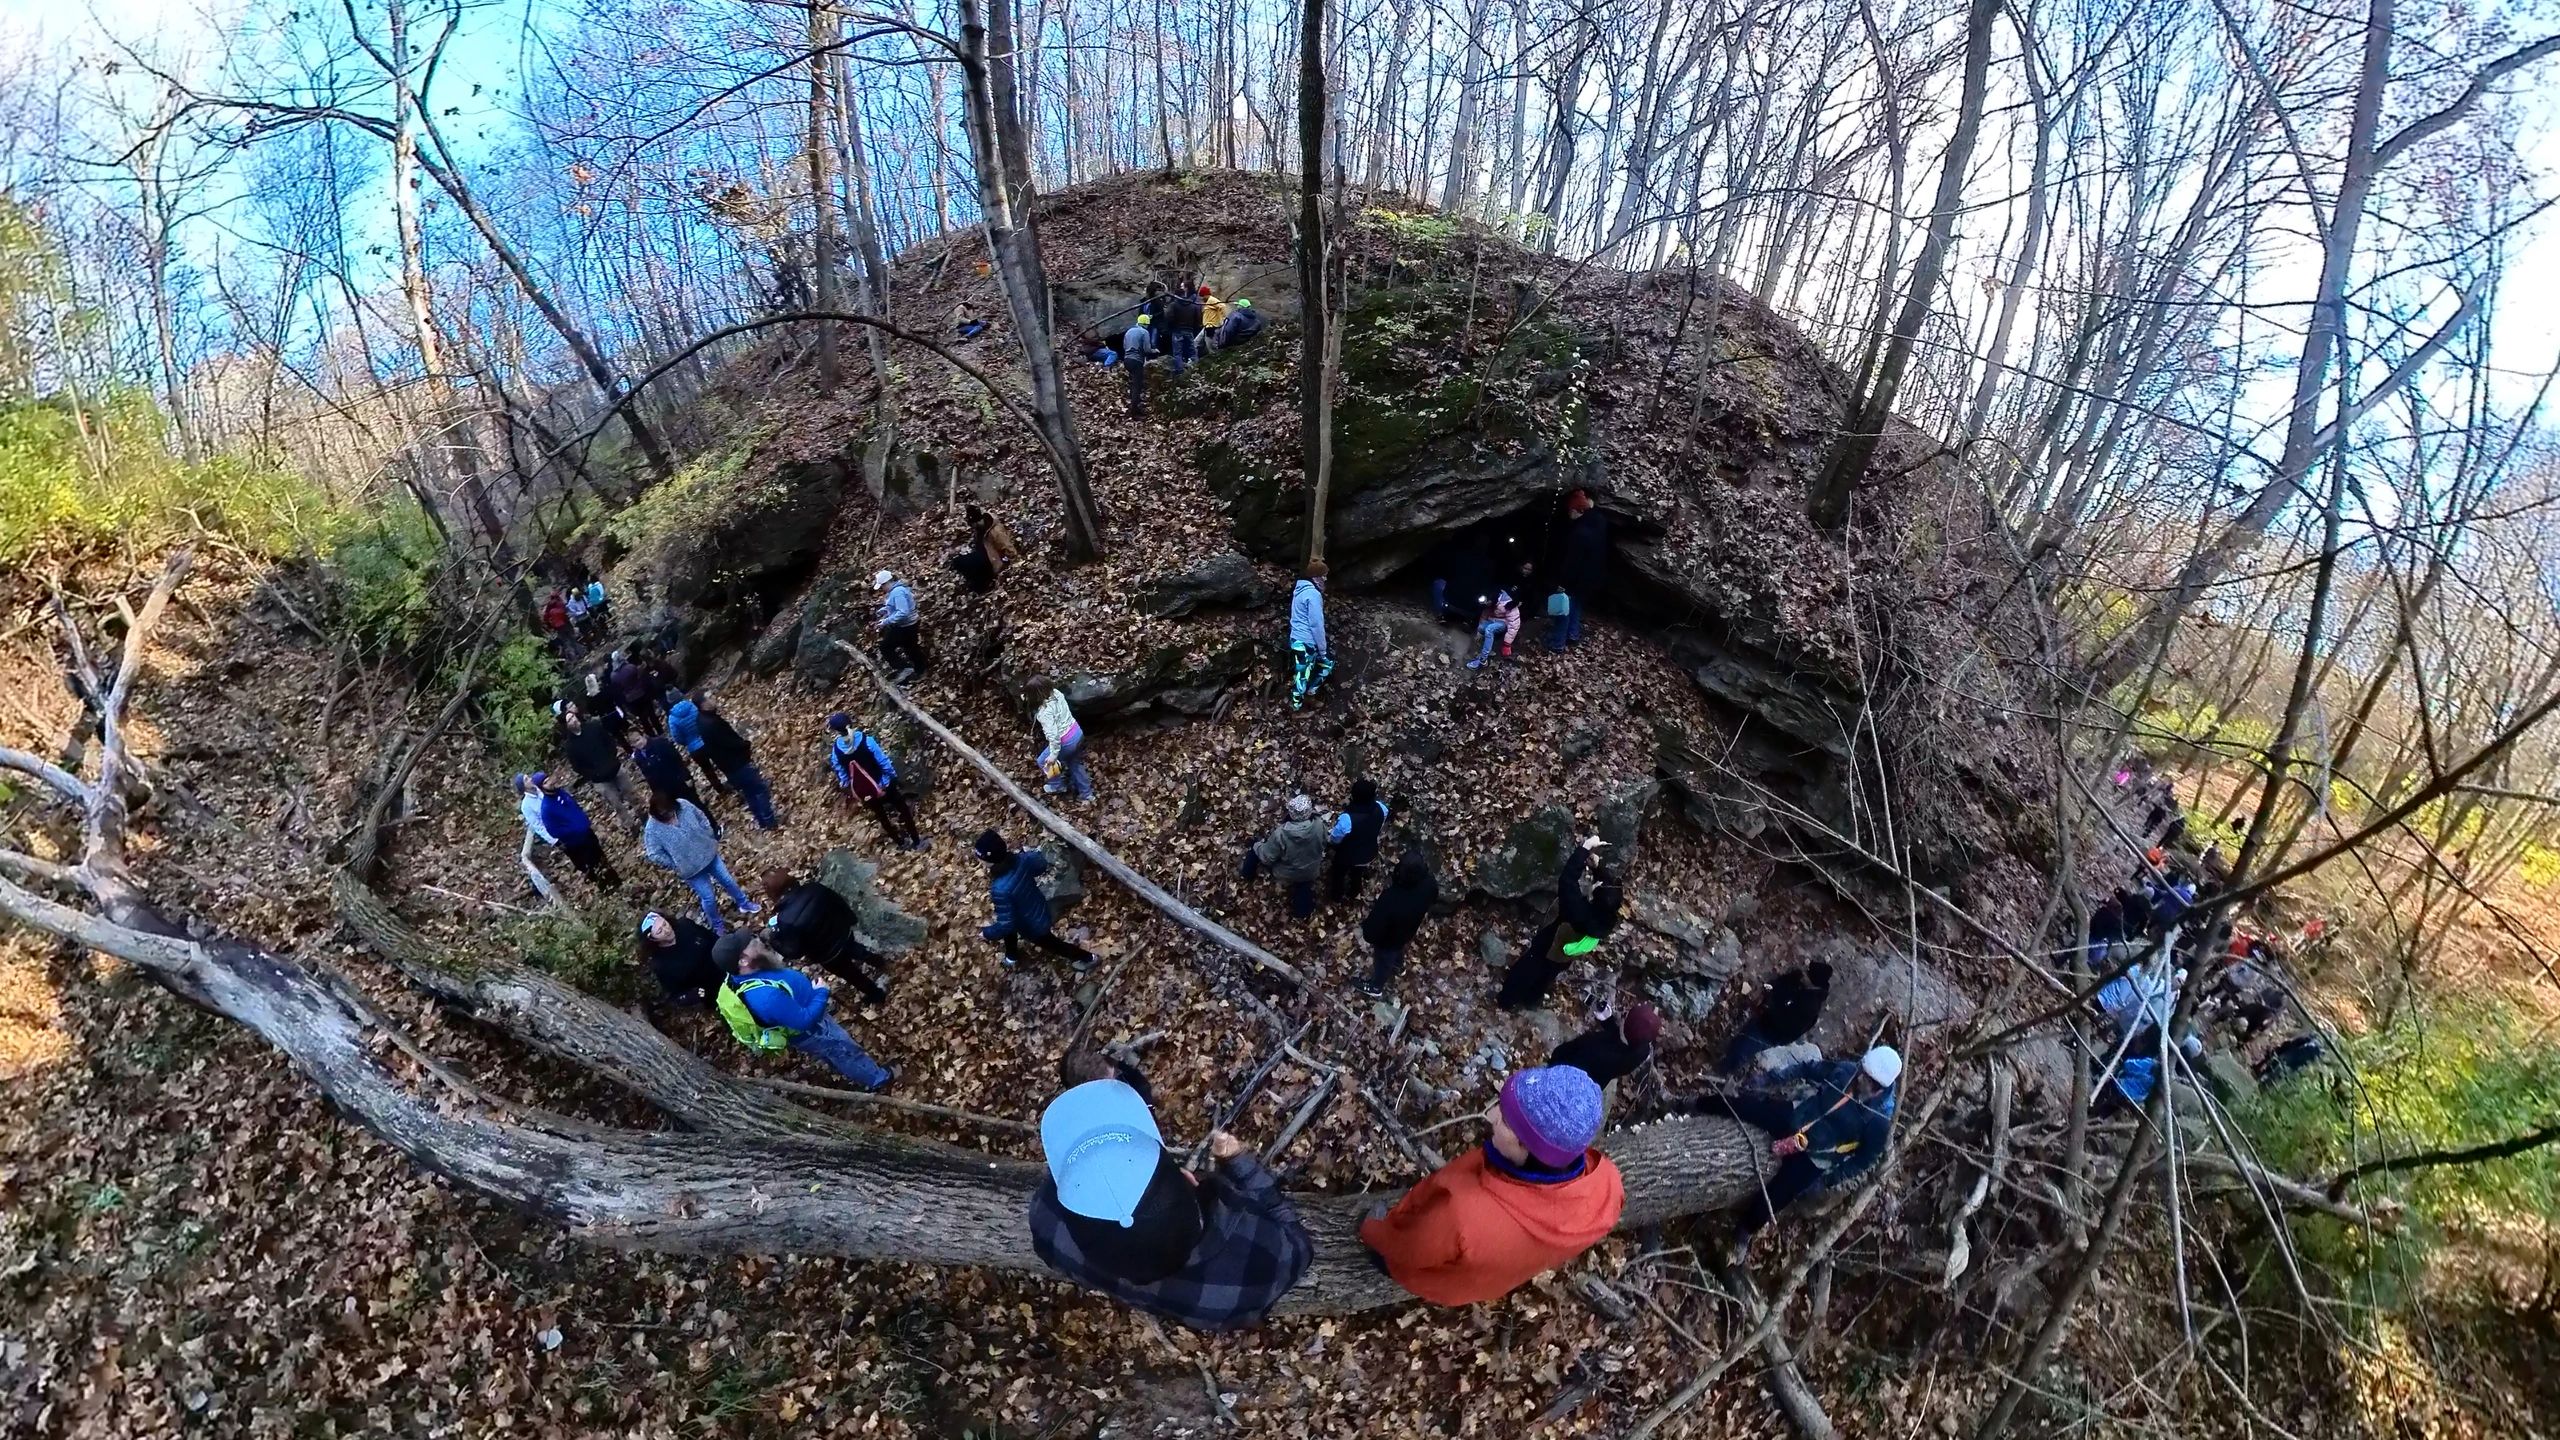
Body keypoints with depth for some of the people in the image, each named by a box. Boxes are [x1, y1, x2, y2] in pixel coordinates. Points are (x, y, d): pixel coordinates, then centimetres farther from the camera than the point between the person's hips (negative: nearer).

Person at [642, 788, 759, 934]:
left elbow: (703, 820, 0)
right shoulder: (652, 829, -25)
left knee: (728, 880, 18)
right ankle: (717, 925, 32)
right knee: (709, 897, 6)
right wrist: (675, 865, -12)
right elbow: (654, 855, -20)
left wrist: (711, 840, 1)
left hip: (708, 853, 4)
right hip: (689, 868, -4)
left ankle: (744, 904, 44)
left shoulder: (684, 806, -15)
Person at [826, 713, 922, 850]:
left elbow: (842, 777, -3)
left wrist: (849, 789, 15)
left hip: (862, 791, 3)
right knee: (903, 810, 21)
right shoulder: (866, 741, -26)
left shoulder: (835, 751, -17)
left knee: (881, 816, 27)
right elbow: (884, 763, -17)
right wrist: (892, 777, 1)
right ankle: (916, 841, 32)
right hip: (883, 786, -3)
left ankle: (900, 842, 44)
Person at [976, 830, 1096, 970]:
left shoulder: (1000, 889, -43)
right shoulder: (1020, 859, -25)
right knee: (1009, 927, 33)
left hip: (1033, 926, -6)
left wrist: (986, 933, -15)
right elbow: (1042, 862, -4)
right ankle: (1012, 957, 61)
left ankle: (1086, 958, 46)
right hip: (1039, 910, 6)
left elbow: (1006, 924, -32)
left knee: (1049, 944, 24)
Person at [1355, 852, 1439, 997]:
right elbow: (1433, 900, -5)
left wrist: (1365, 929, -12)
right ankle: (1398, 963, 69)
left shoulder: (1390, 900, -48)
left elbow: (1372, 932, -33)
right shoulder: (1429, 883, -32)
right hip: (1408, 931, 4)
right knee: (1398, 949, 38)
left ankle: (1376, 986, 57)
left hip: (1388, 939, -4)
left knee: (1383, 961, 28)